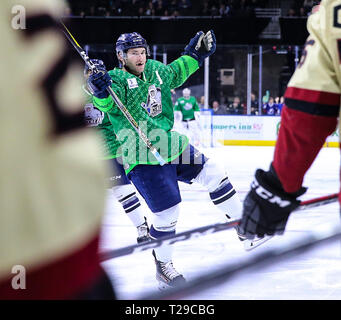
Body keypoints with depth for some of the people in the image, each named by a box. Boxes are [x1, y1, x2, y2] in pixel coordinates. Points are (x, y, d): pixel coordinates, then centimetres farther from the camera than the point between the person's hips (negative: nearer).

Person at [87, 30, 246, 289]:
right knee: (167, 213, -9)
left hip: (172, 147, 7)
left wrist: (194, 55, 25)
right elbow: (108, 105, -32)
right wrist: (101, 93, -52)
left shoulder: (155, 70, 8)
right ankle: (163, 265, 13)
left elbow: (176, 73, 29)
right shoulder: (117, 81, -13)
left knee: (213, 174, 7)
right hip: (143, 161, -7)